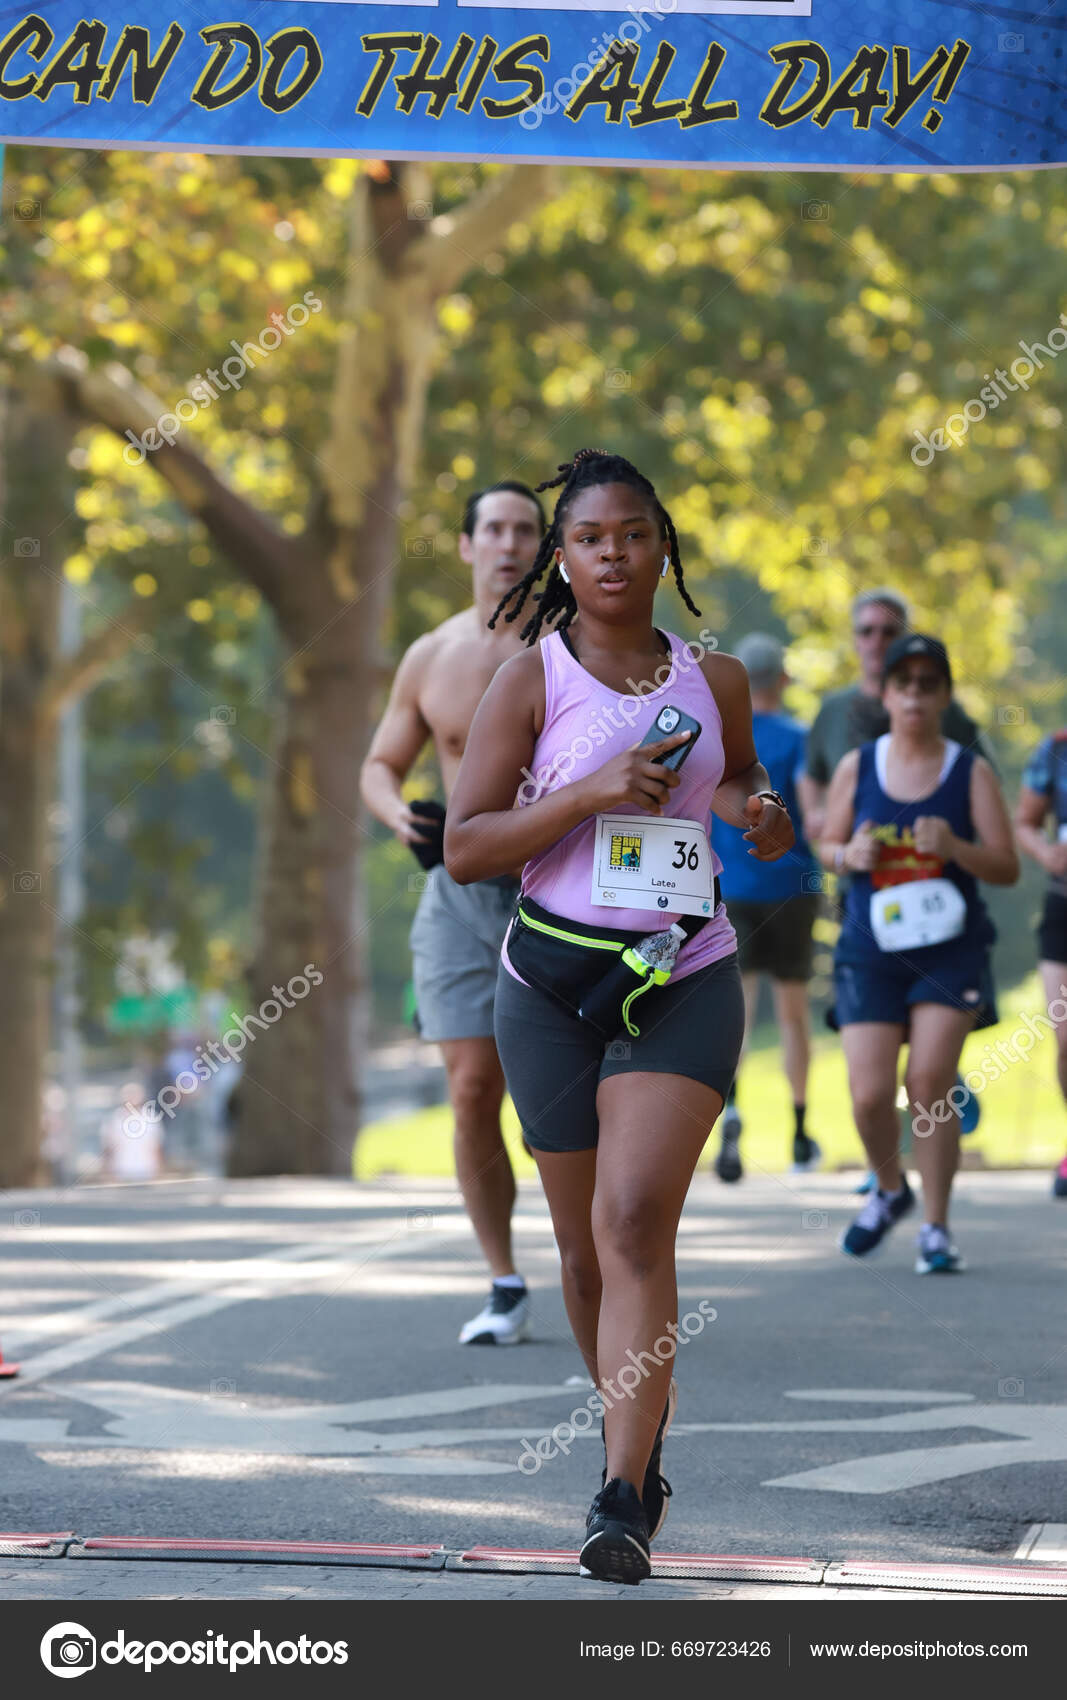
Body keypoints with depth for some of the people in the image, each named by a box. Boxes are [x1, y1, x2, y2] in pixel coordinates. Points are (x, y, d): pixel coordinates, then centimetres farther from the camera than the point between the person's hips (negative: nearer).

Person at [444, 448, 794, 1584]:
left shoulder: (714, 681, 7)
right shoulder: (530, 682, -1)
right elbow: (463, 849, -6)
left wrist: (761, 817, 4)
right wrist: (590, 792, -18)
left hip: (685, 984, 0)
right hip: (553, 982, 1)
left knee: (636, 1220, -18)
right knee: (585, 1248, 9)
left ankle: (623, 1499, -21)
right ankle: (639, 1430, 35)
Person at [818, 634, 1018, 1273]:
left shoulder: (971, 772, -1)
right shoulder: (857, 766, 4)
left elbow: (1007, 868, -1)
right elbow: (829, 846, 15)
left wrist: (955, 848, -20)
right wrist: (850, 854, -8)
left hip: (951, 952, -2)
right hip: (871, 951, 2)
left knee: (930, 1081, -12)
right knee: (871, 1094, -5)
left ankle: (937, 1227, 0)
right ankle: (890, 1190, 26)